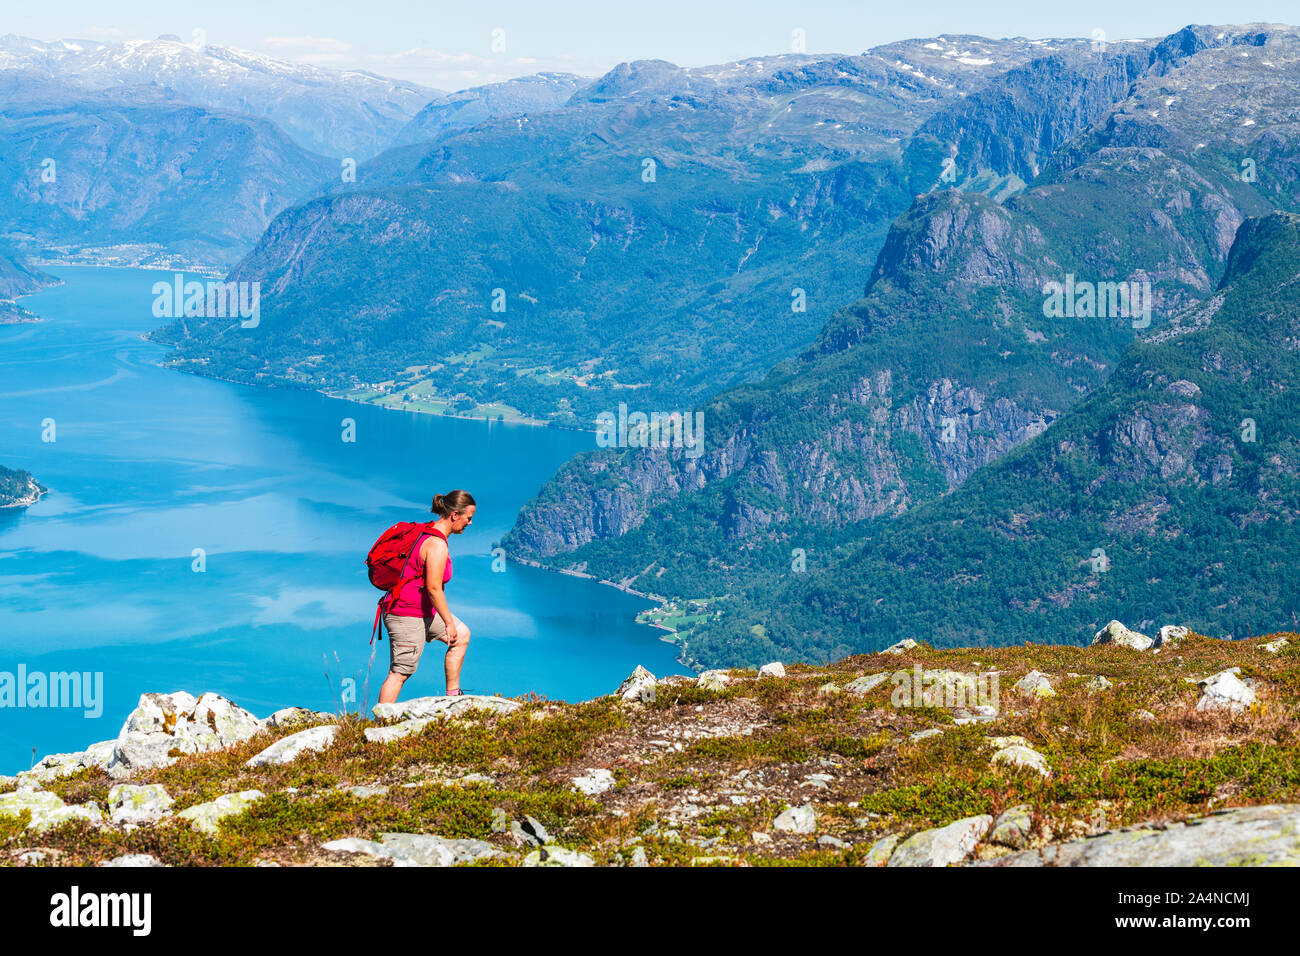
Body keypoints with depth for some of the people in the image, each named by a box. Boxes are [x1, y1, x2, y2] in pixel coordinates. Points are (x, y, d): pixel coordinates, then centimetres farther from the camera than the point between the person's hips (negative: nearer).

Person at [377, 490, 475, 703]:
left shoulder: (427, 532, 10)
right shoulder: (437, 544, -21)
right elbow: (433, 588, -25)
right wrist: (449, 622, -18)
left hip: (422, 612, 10)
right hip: (409, 617, -10)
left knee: (462, 635, 18)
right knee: (400, 673, -7)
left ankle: (452, 697, 22)